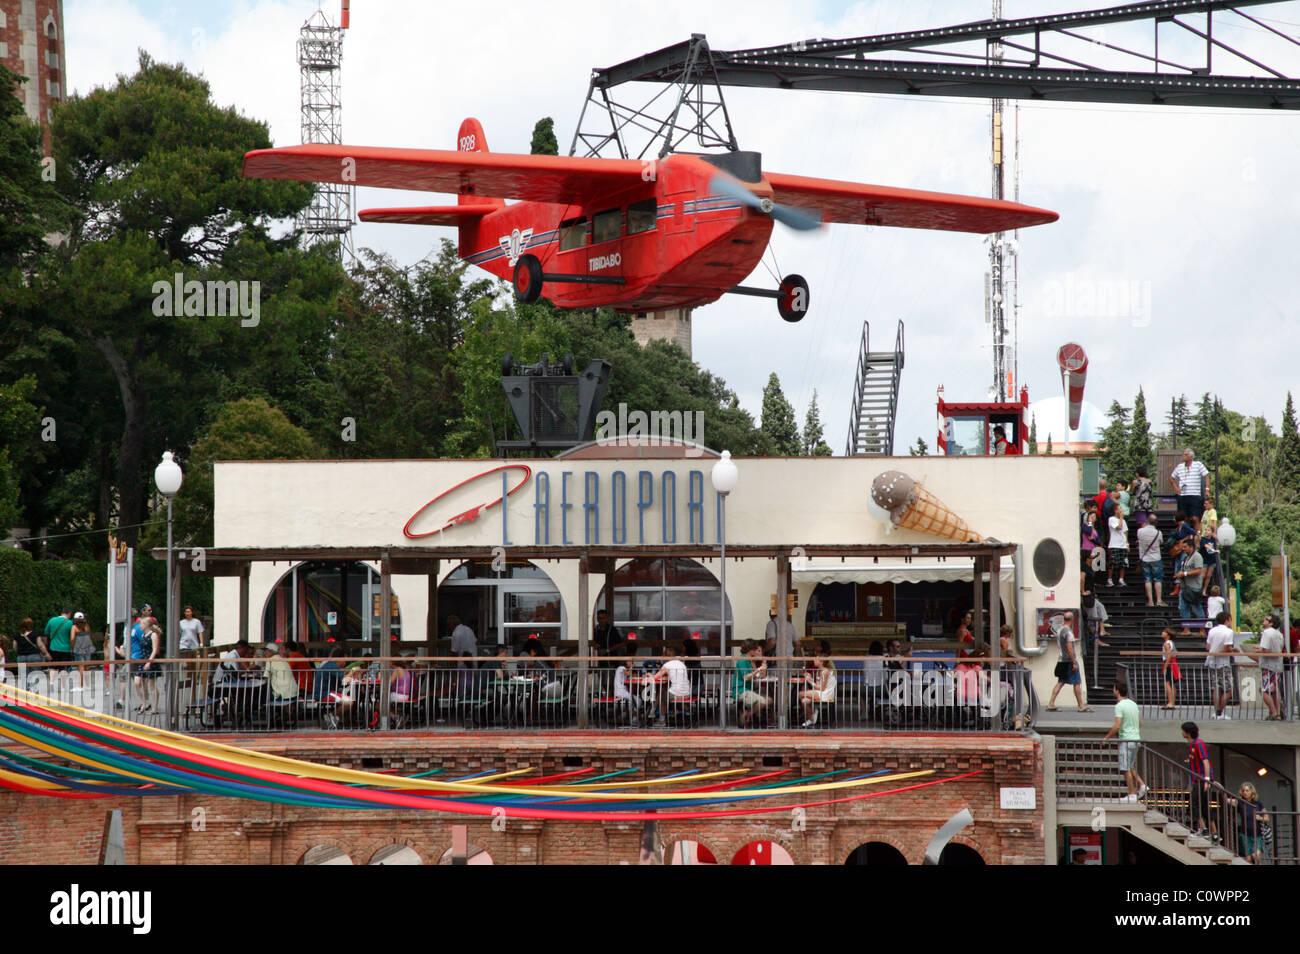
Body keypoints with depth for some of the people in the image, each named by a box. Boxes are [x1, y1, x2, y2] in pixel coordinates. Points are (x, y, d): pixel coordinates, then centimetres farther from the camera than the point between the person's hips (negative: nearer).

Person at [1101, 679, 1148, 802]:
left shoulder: (1119, 706, -14)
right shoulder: (1133, 704, 11)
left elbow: (1117, 726, -20)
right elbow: (1140, 723, 16)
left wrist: (1106, 737, -9)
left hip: (1126, 739, -8)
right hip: (1136, 738, 8)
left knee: (1126, 769, -2)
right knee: (1131, 767, 18)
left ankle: (1132, 794, -1)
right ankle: (1142, 786, 8)